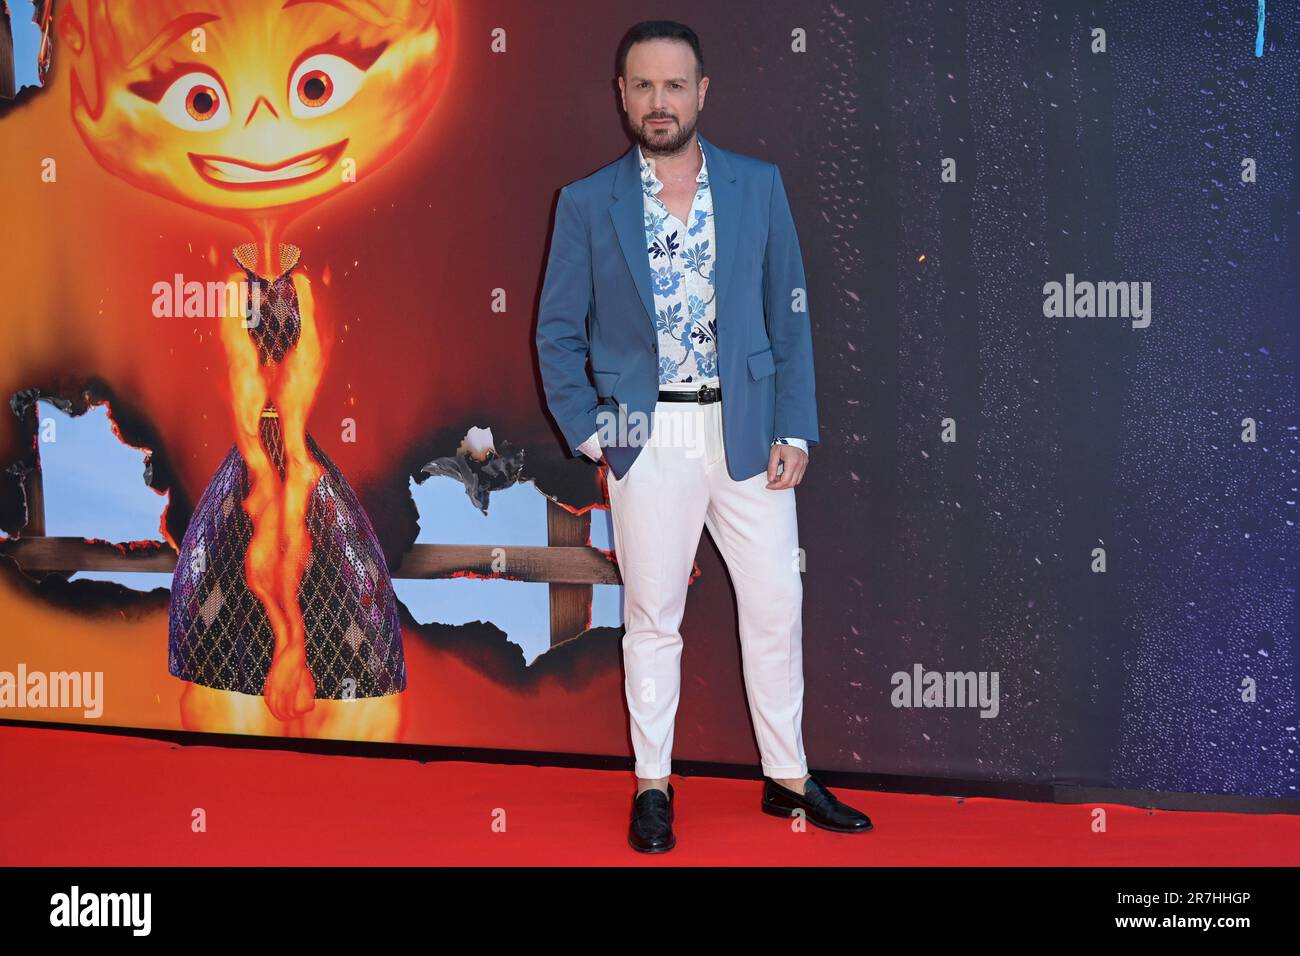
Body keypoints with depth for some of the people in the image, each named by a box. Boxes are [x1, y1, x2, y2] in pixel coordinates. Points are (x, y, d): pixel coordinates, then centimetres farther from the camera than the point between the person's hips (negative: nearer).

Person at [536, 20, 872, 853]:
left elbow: (791, 315, 4)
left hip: (748, 431, 2)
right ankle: (653, 786, 19)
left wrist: (795, 429, -2)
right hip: (648, 439, -1)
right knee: (653, 619, 6)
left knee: (777, 607, 7)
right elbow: (558, 330, 5)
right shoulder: (588, 204, 1)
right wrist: (587, 431, -4)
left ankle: (789, 778, 22)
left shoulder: (759, 186, 4)